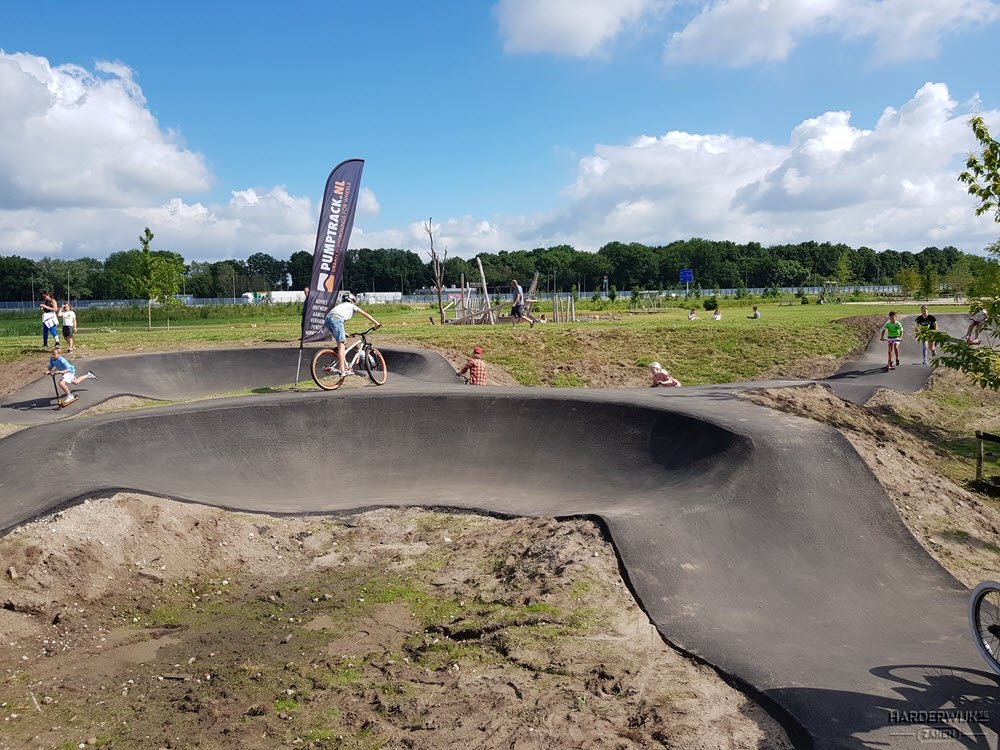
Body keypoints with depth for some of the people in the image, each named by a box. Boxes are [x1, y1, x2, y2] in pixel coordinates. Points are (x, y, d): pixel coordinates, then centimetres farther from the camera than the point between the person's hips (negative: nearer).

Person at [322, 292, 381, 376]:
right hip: (336, 319, -6)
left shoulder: (340, 306, 41)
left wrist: (344, 333, 49)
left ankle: (344, 365, 17)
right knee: (341, 344, -7)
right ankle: (342, 370, -12)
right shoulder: (351, 306, 27)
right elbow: (365, 314, 23)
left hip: (327, 319, 7)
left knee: (340, 342, 21)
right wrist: (376, 323, 24)